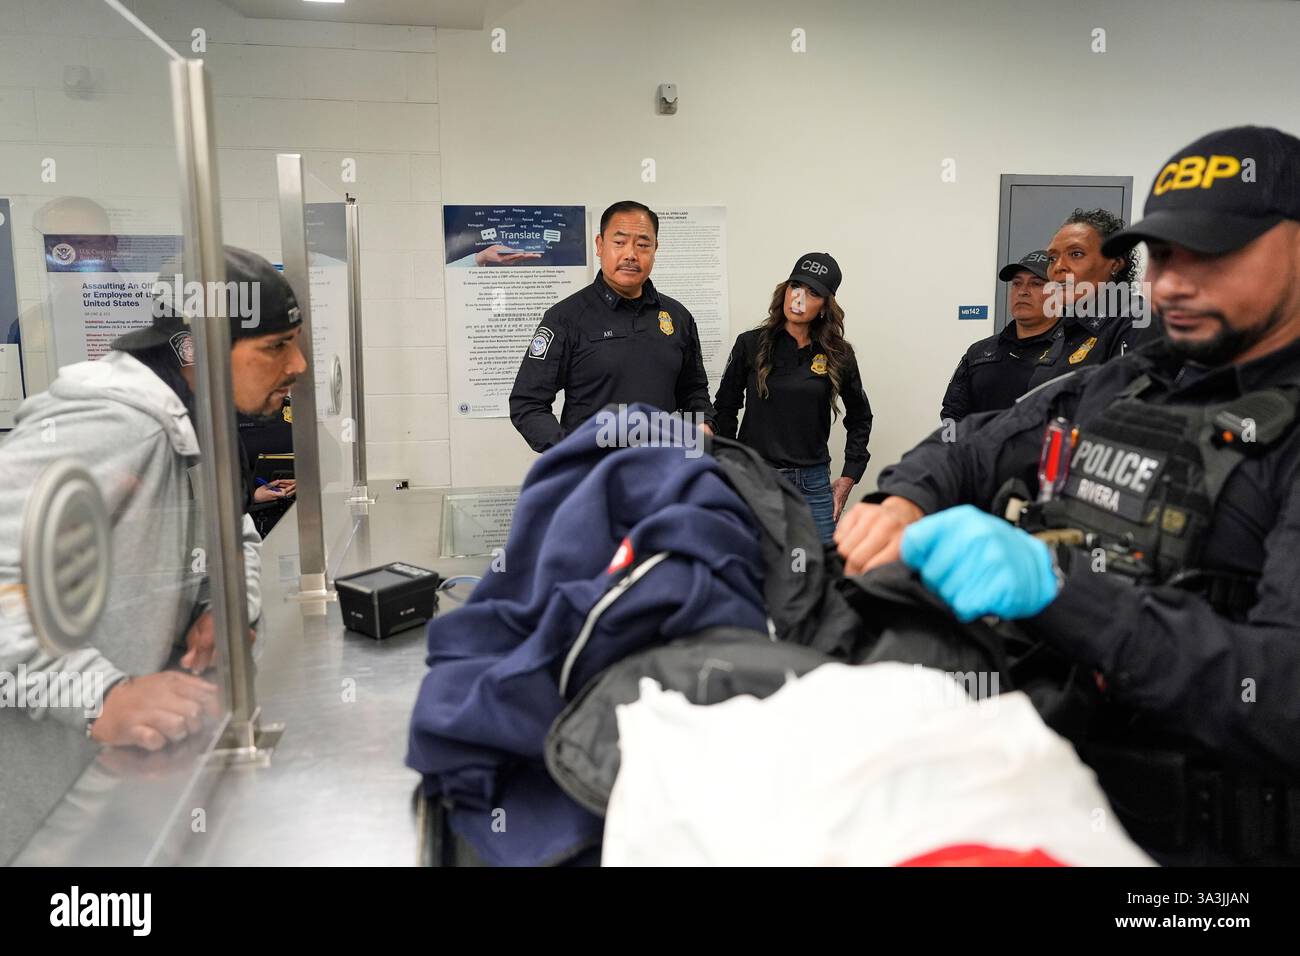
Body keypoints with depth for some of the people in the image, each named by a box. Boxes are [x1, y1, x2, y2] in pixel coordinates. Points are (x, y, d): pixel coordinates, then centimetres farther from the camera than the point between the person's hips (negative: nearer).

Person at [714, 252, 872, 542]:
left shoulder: (838, 355, 4)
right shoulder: (750, 344, 0)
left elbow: (860, 417, 16)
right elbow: (724, 409, 7)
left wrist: (848, 479, 10)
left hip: (814, 485, 1)